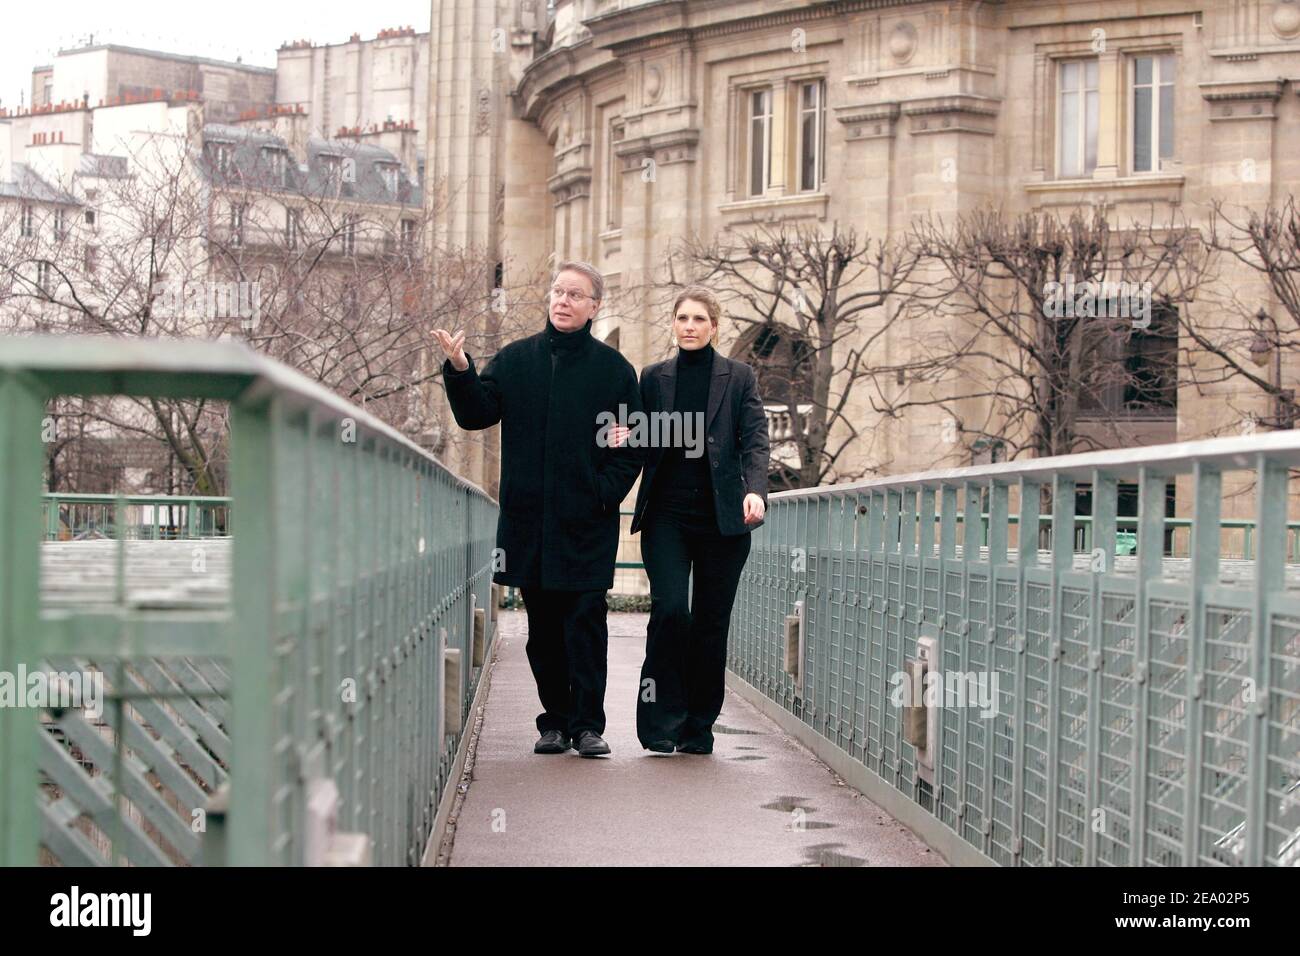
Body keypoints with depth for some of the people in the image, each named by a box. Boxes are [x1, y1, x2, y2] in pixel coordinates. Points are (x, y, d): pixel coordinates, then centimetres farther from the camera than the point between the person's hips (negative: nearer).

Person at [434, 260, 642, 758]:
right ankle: (555, 721, 16)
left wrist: (606, 491, -8)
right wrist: (460, 372, -15)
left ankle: (587, 724, 1)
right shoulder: (515, 359, 9)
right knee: (543, 624, 8)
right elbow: (476, 414, 2)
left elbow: (634, 443, 5)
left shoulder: (613, 368, 4)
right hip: (527, 520, 2)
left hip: (587, 524, -2)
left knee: (586, 622, -5)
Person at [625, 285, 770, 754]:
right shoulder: (654, 377, 11)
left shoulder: (739, 377, 6)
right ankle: (662, 719, -4)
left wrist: (755, 490, -19)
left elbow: (755, 440, -2)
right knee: (669, 609, -14)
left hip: (722, 517, 0)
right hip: (667, 514, 0)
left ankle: (699, 726, 14)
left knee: (711, 622, 3)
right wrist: (625, 439, -8)